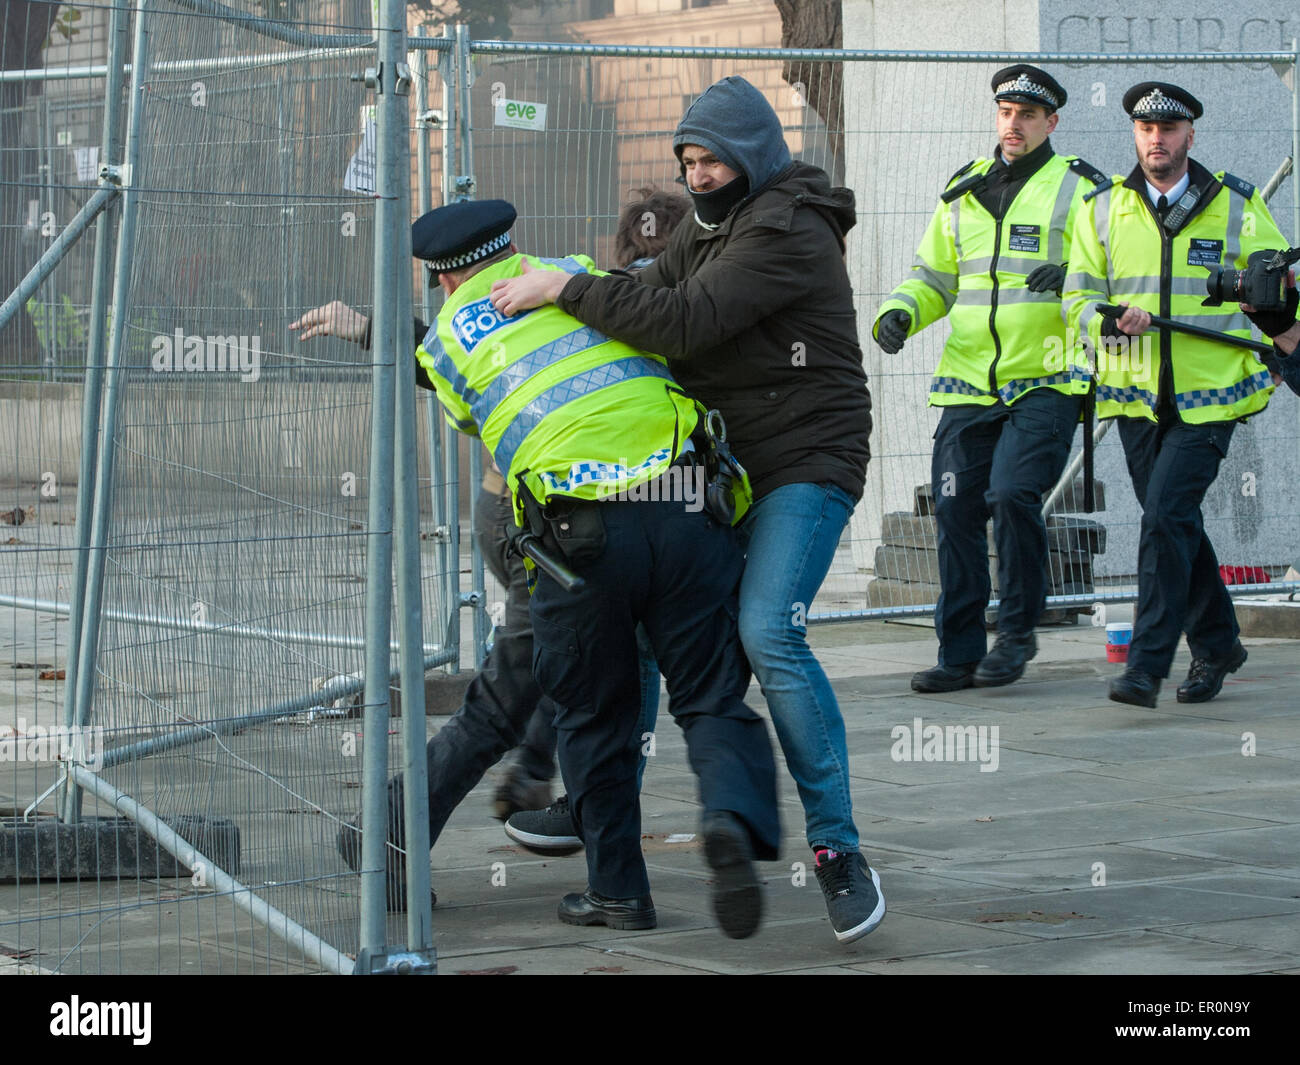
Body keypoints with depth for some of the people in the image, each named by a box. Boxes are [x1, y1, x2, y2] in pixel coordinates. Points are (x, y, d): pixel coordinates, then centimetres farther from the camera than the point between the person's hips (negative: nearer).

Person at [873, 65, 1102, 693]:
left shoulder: (1079, 189, 2)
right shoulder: (963, 192, 17)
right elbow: (934, 278, 24)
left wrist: (1070, 280, -24)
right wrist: (899, 312, 4)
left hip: (1045, 382, -5)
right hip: (970, 382, 5)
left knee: (1013, 494, -19)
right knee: (956, 509, 0)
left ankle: (1018, 629, 0)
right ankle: (960, 653, 8)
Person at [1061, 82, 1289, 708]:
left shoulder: (1236, 205, 3)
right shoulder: (1104, 209, 6)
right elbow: (1078, 296, 4)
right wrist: (1108, 321, -16)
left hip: (1208, 397, -3)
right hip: (1137, 397, 3)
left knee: (1167, 516, -17)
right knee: (1174, 525, 11)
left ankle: (1146, 667, -16)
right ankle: (1217, 645, 30)